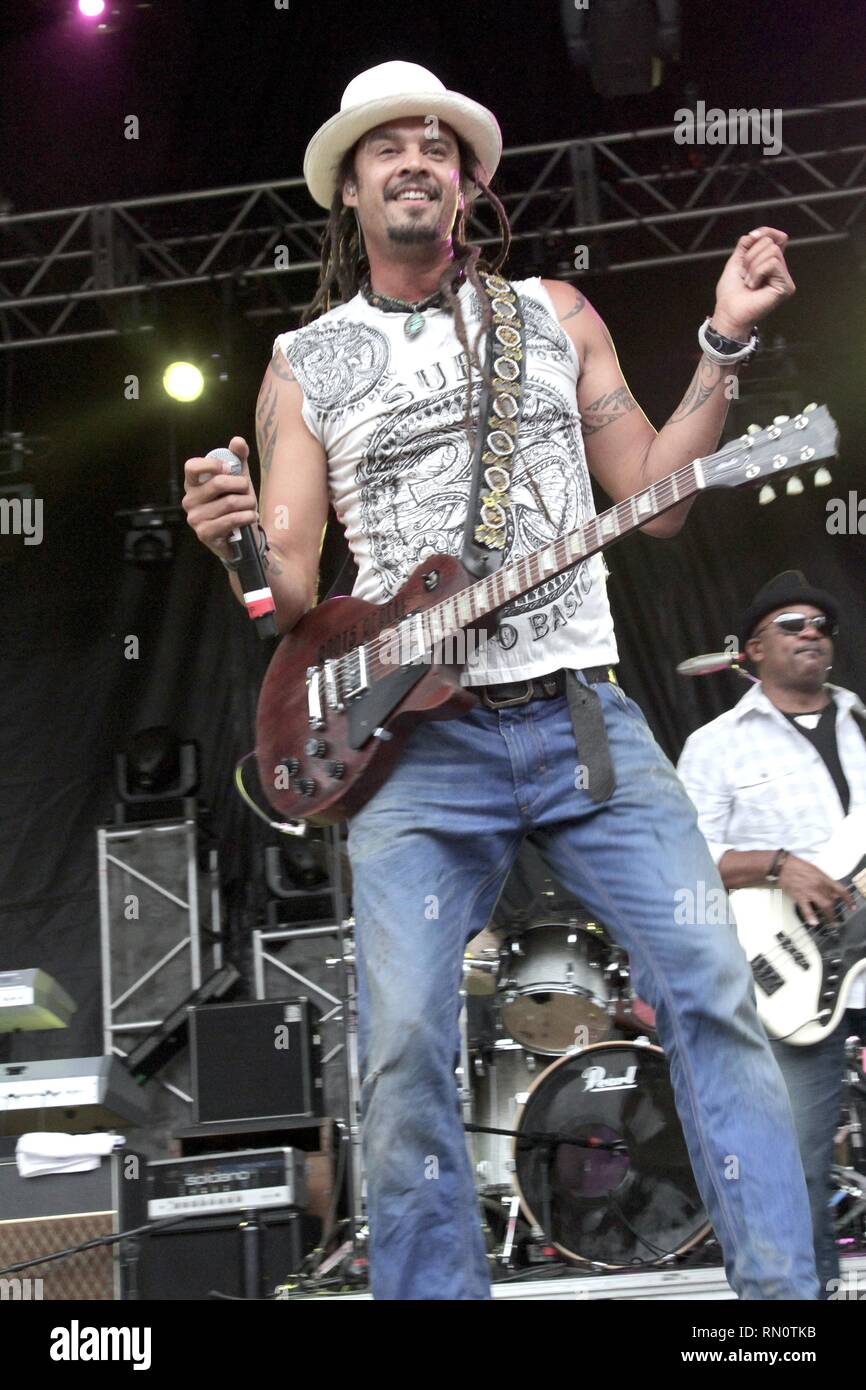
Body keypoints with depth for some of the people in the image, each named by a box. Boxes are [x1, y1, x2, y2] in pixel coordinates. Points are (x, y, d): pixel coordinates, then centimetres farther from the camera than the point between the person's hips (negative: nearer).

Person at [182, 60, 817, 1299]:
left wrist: (724, 346, 5)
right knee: (403, 1054, -13)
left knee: (713, 991, -10)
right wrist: (239, 547, -15)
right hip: (417, 745, -1)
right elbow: (293, 592, 7)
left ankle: (784, 1292, -2)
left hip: (586, 720, 1)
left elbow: (654, 499, 13)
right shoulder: (305, 366, 11)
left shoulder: (554, 316, 15)